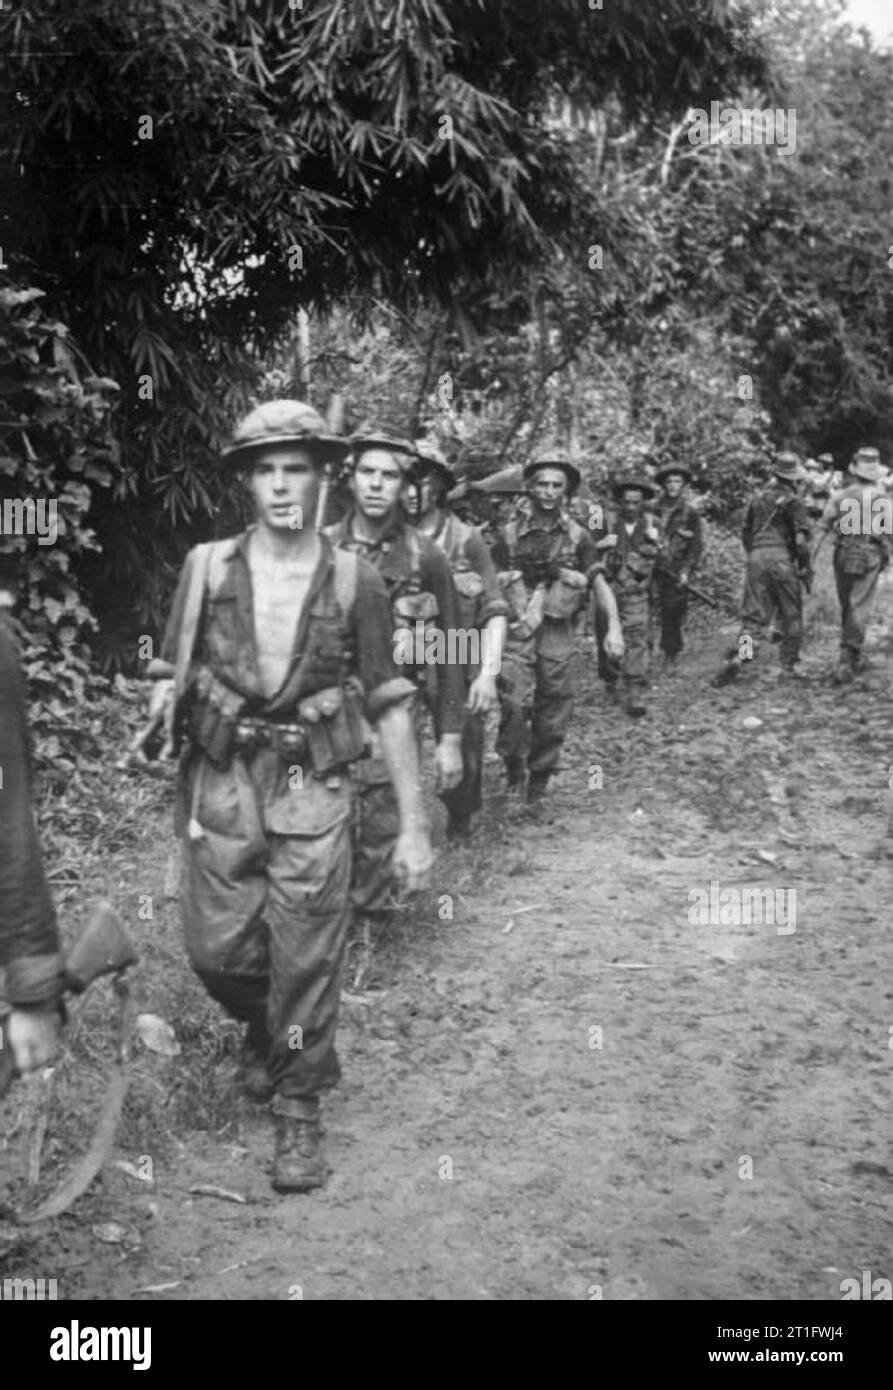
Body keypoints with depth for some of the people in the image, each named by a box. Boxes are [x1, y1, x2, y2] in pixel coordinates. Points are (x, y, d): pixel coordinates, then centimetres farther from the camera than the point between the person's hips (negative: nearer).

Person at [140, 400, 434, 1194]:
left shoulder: (354, 582, -3)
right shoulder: (207, 568, -1)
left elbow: (388, 704, 0)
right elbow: (171, 679, 7)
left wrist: (414, 825, -1)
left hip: (312, 795, -1)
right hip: (220, 786, 2)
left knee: (306, 962, 1)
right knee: (217, 950, 8)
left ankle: (299, 1109, 22)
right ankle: (265, 1029, 42)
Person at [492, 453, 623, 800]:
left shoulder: (577, 537, 5)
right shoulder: (510, 534, 3)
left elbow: (600, 583, 0)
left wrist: (613, 627, -13)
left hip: (558, 634, 1)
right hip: (517, 631, -1)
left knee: (554, 713, 6)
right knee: (515, 702, -16)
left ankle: (539, 778, 23)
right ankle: (513, 764, 8)